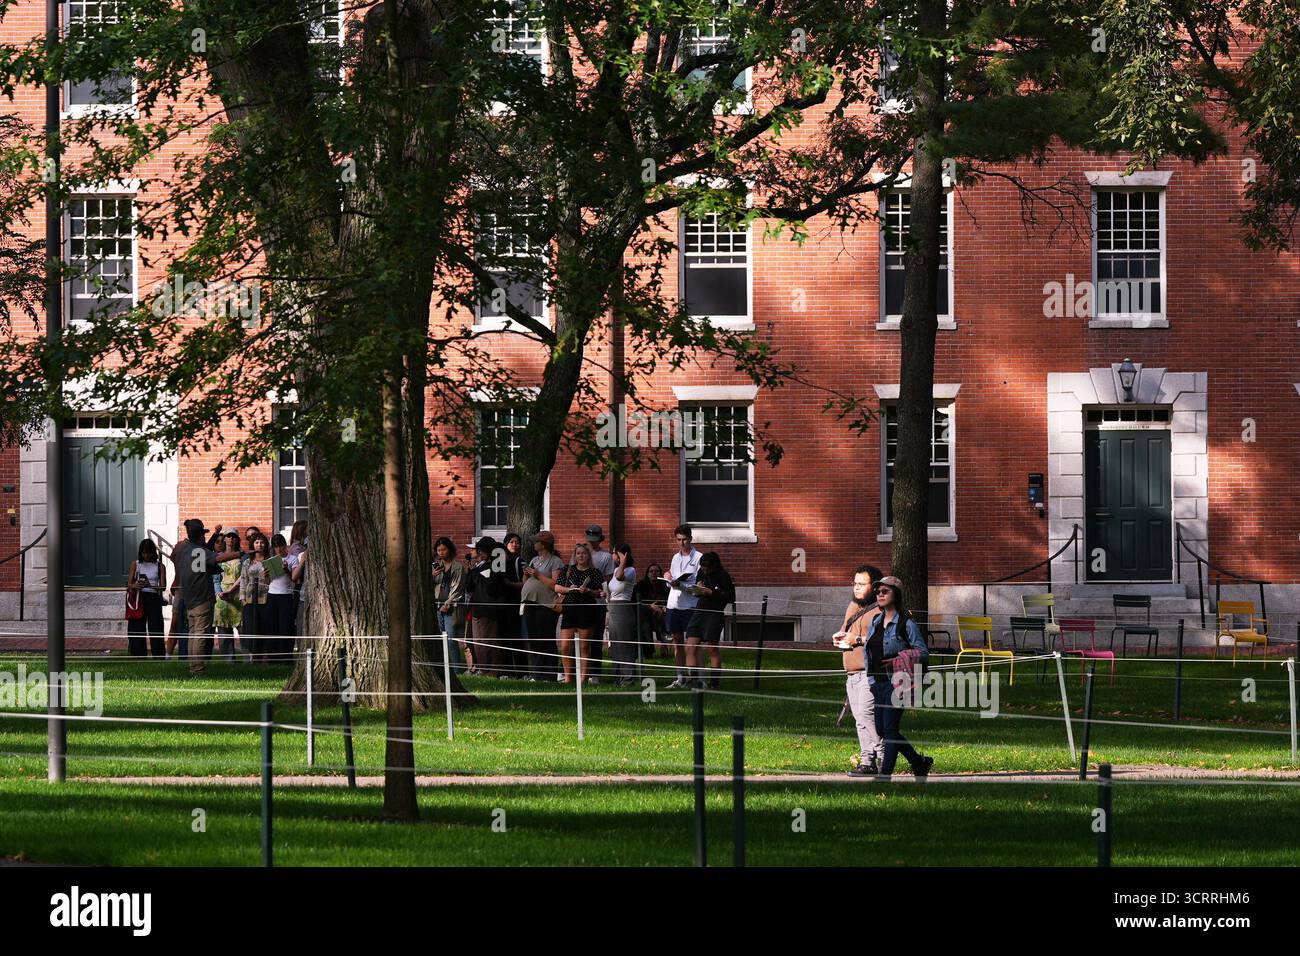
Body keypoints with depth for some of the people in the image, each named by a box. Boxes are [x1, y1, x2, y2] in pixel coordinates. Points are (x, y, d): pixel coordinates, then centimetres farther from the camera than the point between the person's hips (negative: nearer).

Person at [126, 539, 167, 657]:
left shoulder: (159, 566, 6)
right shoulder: (135, 564, 10)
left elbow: (163, 586, -2)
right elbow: (129, 584, 5)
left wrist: (150, 586, -21)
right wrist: (134, 586, -19)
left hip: (153, 599, -1)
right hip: (138, 599, 1)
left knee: (155, 629, -6)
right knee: (136, 630, -1)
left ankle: (159, 656, -3)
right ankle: (138, 656, 5)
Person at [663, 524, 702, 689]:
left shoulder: (698, 558, -3)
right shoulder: (675, 558, 17)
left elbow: (698, 586, -9)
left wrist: (680, 585, -21)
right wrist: (668, 579, 0)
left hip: (690, 605, -6)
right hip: (674, 604, 6)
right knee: (677, 642, 7)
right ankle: (680, 678, 12)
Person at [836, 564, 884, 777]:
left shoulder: (881, 611, -7)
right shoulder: (852, 607, 22)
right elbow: (845, 631, 37)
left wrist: (859, 640, -20)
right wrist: (841, 637, 13)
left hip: (871, 673, -9)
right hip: (852, 674, 9)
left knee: (866, 713, -18)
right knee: (859, 718, 8)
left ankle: (883, 757, -14)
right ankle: (867, 761, 11)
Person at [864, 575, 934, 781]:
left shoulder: (906, 624, -8)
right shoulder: (875, 622, 12)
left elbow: (923, 653, -10)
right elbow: (867, 651, 22)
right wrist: (870, 676, 12)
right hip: (879, 683, 8)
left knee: (890, 729, -9)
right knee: (881, 730, 9)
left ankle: (885, 774, -5)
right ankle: (919, 762, 23)